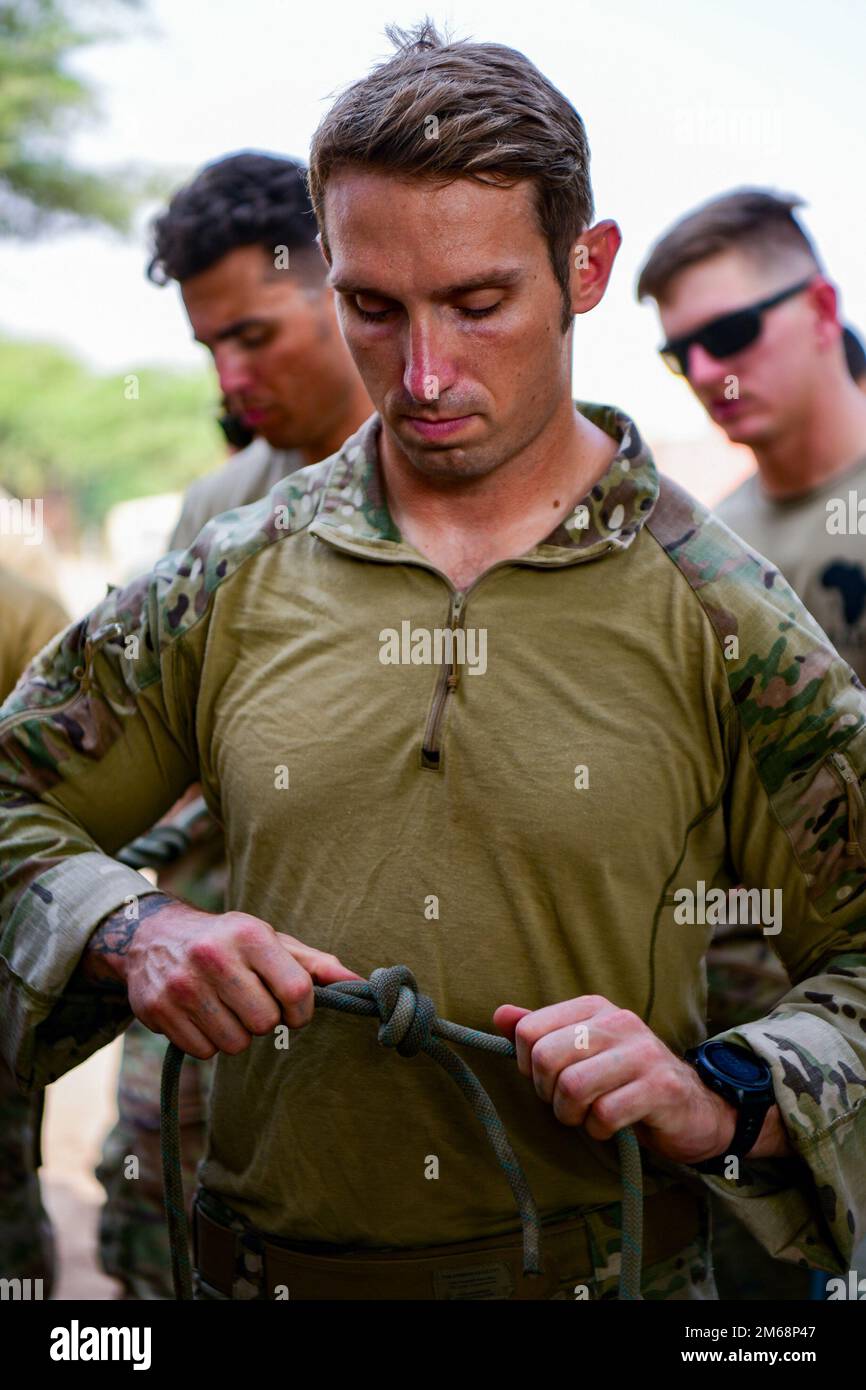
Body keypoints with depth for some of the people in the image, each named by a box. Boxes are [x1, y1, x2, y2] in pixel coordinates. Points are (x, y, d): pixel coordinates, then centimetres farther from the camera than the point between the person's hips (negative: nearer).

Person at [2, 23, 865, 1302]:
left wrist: (719, 1100, -22)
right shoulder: (229, 584, -2)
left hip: (608, 1264, -1)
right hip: (264, 1260, 2)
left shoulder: (723, 619, -8)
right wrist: (130, 933, -13)